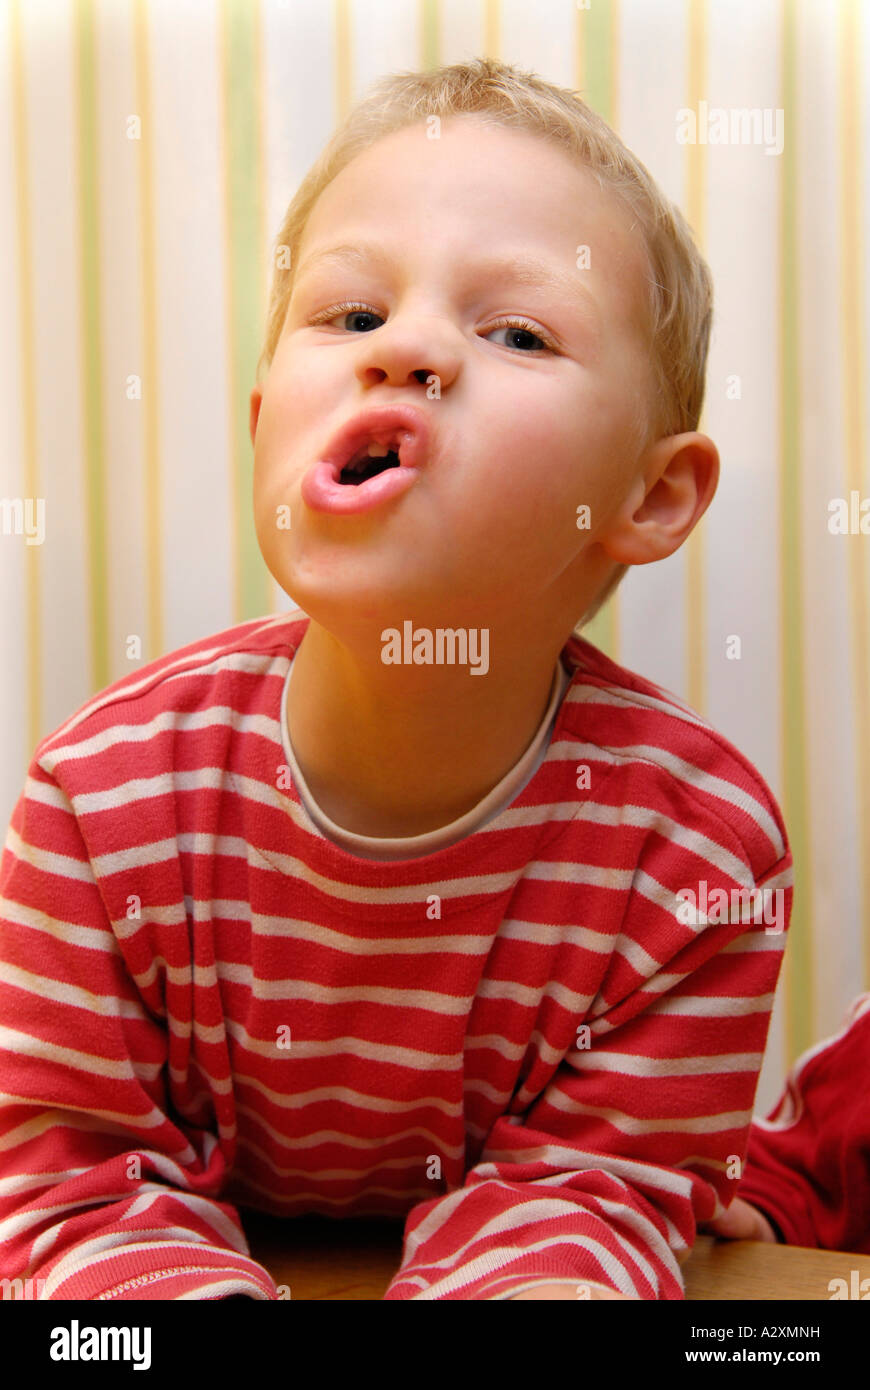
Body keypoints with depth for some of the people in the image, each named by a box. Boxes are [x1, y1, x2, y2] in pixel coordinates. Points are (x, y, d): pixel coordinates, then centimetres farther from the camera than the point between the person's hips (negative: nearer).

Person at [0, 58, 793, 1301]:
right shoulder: (107, 788, -21)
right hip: (234, 1257, 2)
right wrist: (195, 1289, -35)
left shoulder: (703, 846, -23)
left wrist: (538, 1274, -37)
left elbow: (586, 1184, -14)